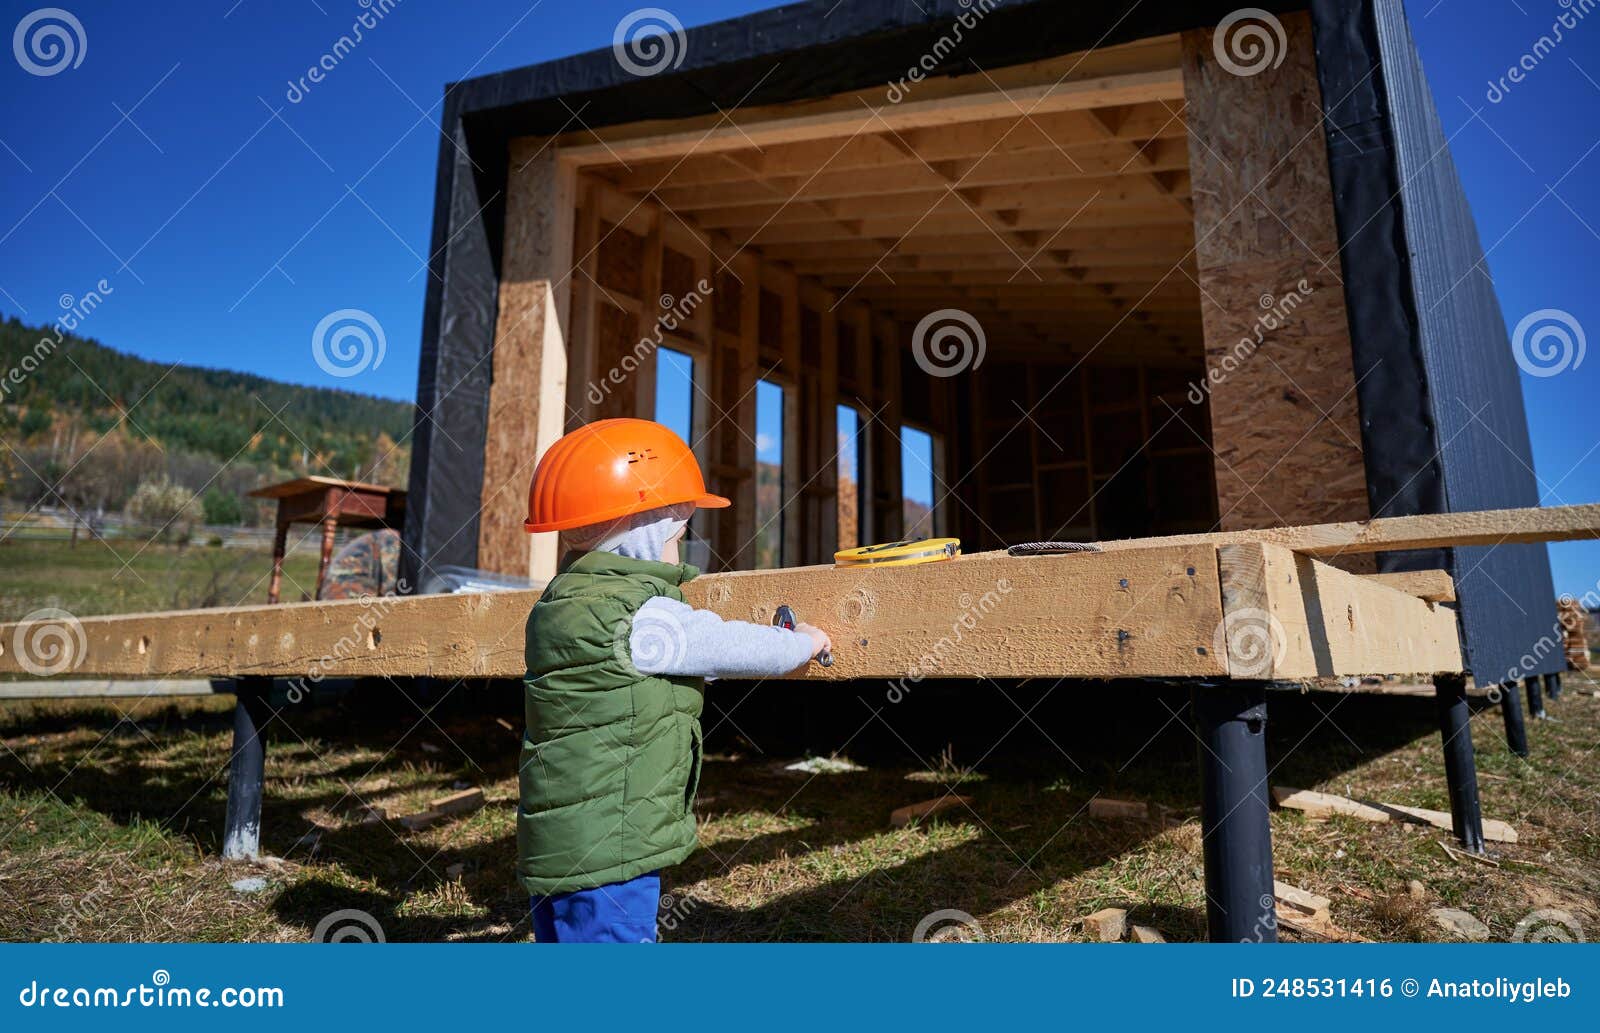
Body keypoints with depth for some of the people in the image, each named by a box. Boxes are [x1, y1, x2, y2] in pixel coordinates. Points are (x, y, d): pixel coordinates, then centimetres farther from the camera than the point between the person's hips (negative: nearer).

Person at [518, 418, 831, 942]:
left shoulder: (567, 601, 8)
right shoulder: (638, 616, -22)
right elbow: (731, 647, -13)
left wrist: (773, 645, 17)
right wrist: (804, 642, 7)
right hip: (603, 858, -10)